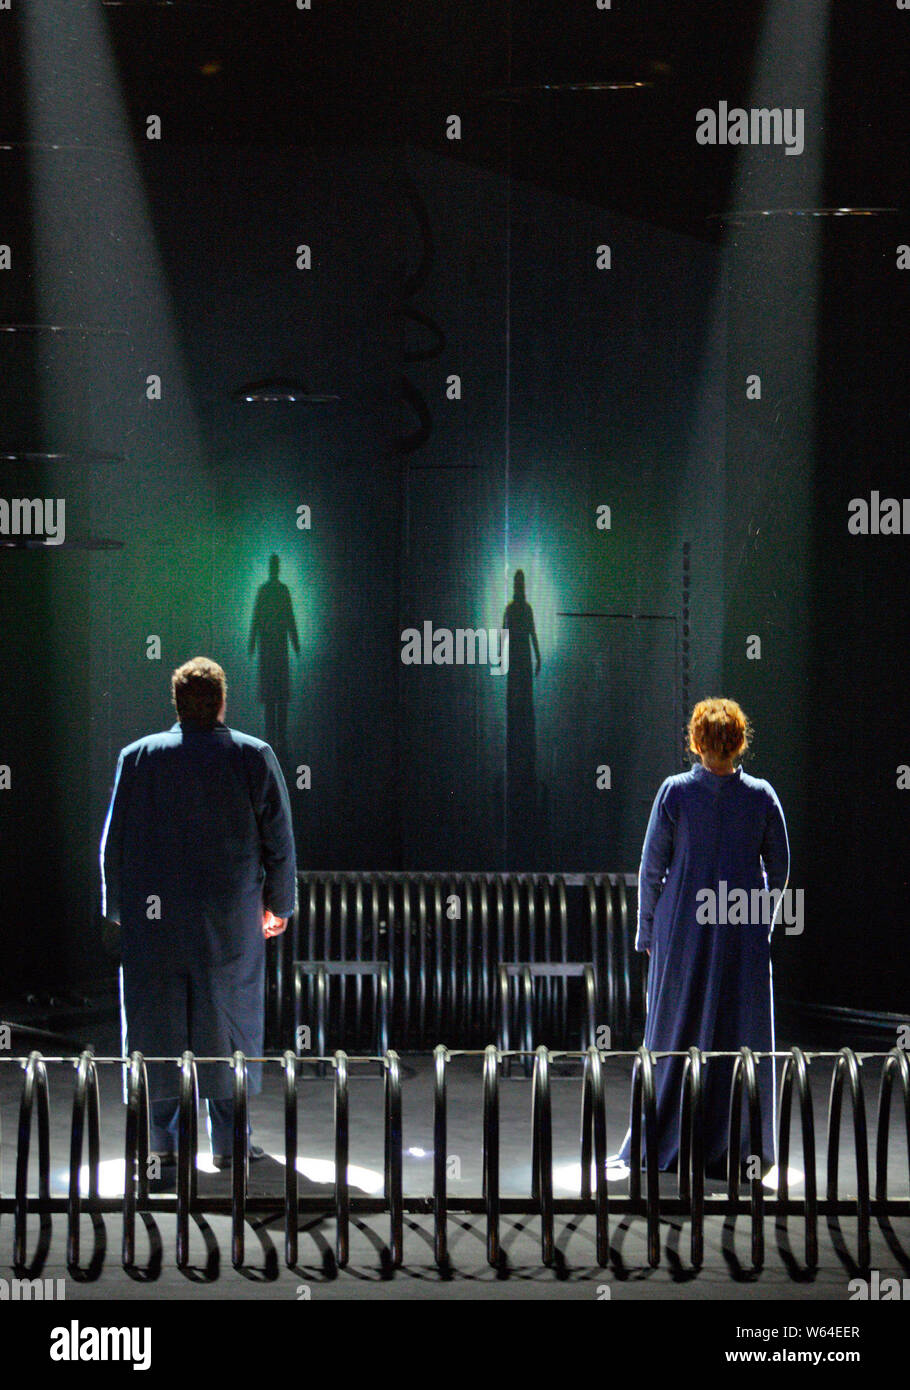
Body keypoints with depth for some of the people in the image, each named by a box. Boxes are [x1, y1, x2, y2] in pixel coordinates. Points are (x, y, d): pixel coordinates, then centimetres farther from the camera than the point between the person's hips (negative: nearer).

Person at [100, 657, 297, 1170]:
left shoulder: (138, 757, 0)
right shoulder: (254, 757, -2)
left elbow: (114, 843, 4)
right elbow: (280, 840, 1)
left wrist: (119, 908, 15)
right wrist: (278, 902, 14)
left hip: (153, 918, 1)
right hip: (230, 921, -1)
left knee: (156, 1027, 7)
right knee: (229, 1026, 7)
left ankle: (162, 1142, 11)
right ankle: (229, 1142, 10)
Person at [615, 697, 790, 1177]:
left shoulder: (674, 792, -6)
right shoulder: (761, 795, -2)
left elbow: (652, 866, -3)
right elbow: (779, 868, 4)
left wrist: (647, 929, 6)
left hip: (683, 927, -1)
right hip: (744, 935, 1)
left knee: (676, 1034, 8)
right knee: (743, 1038, 7)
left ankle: (667, 1144, 13)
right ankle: (738, 1148, 10)